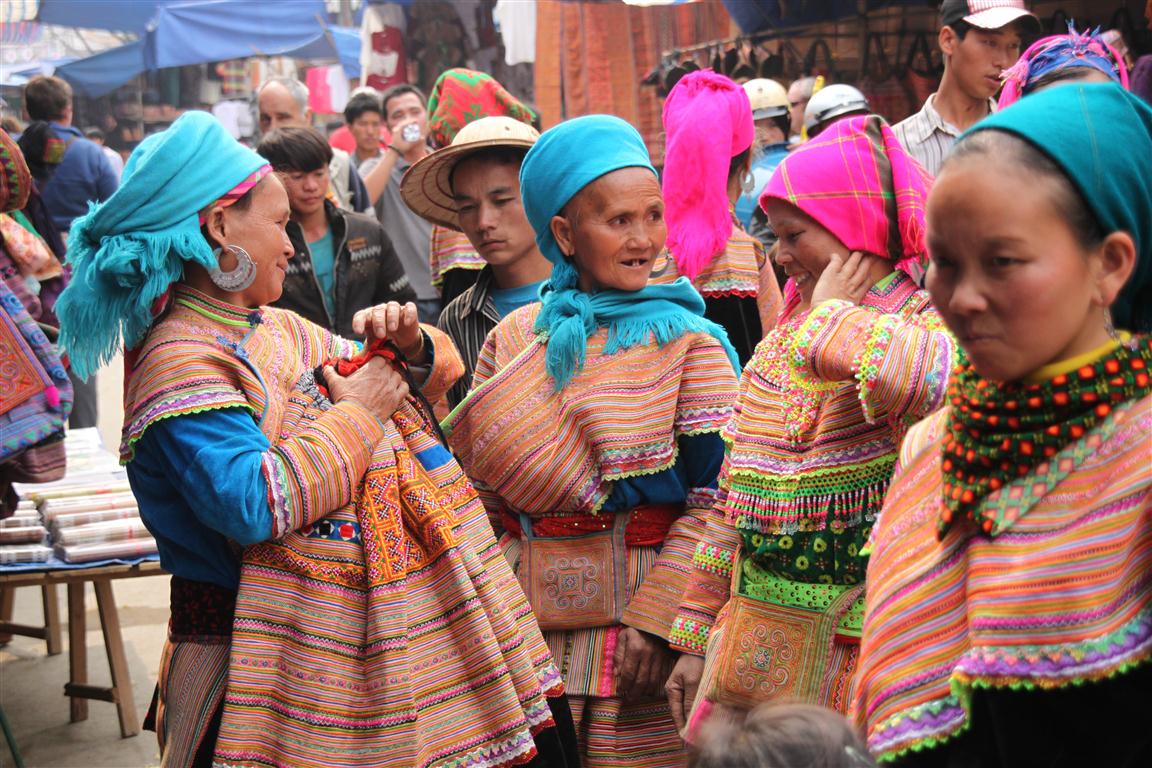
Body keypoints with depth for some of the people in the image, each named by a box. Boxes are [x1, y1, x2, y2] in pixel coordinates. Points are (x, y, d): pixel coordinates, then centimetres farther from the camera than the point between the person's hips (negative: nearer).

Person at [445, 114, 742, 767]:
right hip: (527, 624, 3)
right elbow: (478, 490, 13)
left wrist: (656, 623, -15)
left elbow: (714, 501, -8)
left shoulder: (689, 341, -3)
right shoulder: (512, 342, 6)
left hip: (637, 616, -3)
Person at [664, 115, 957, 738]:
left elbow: (929, 378, -36)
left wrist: (832, 312, -17)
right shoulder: (781, 341, 11)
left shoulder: (925, 318, -9)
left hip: (865, 636, -6)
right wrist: (694, 637, 15)